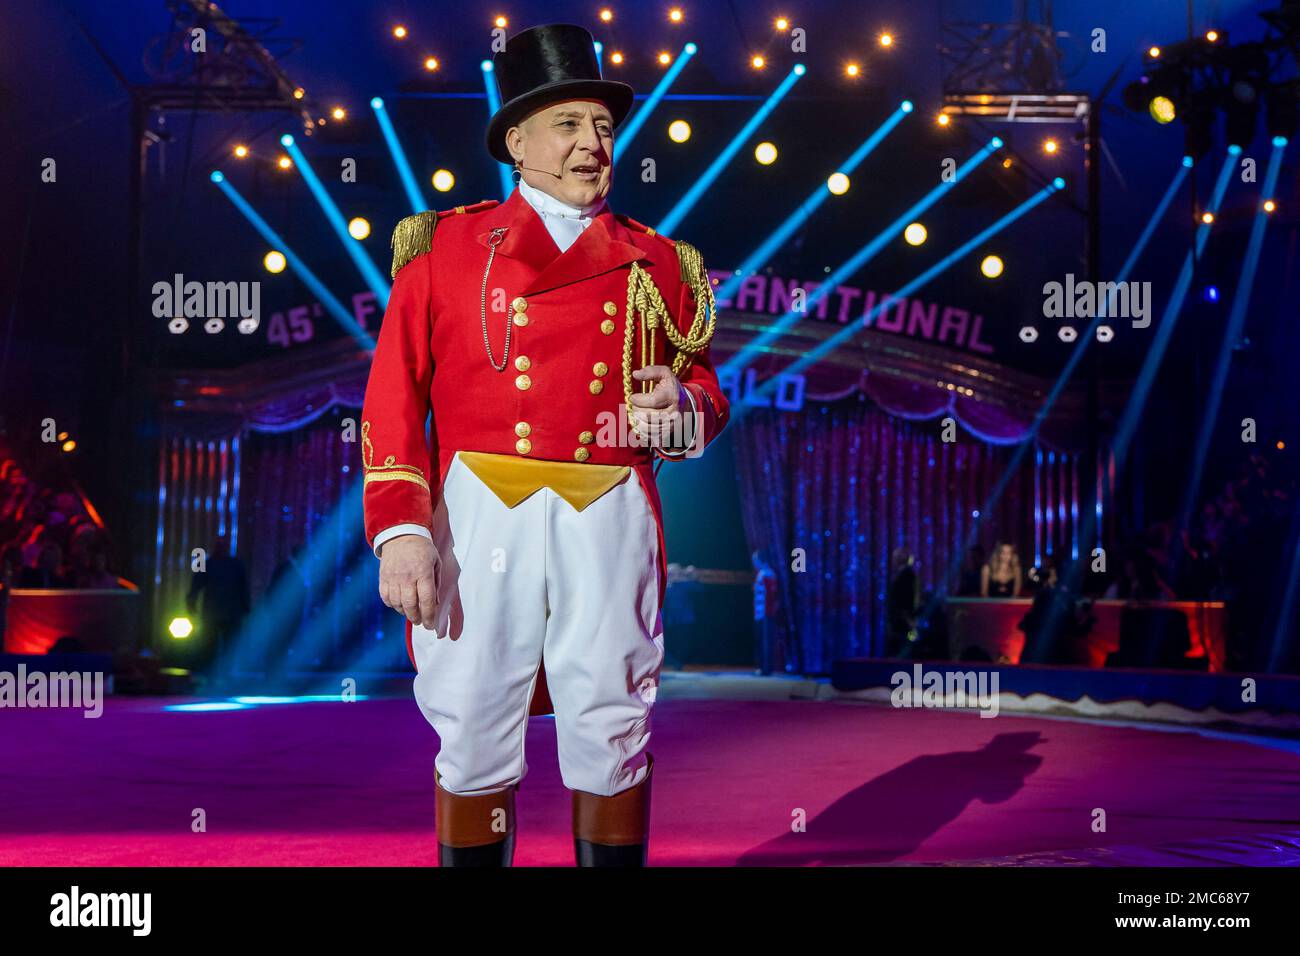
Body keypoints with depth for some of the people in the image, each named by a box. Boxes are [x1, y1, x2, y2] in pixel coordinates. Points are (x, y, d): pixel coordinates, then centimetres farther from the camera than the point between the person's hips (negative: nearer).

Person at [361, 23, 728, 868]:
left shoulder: (658, 265, 13)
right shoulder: (446, 248, 8)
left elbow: (707, 393, 17)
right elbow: (394, 399, 3)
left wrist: (677, 409, -8)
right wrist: (400, 530, -8)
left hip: (609, 521, 1)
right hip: (481, 517, -1)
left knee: (611, 735, 5)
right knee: (475, 735, 4)